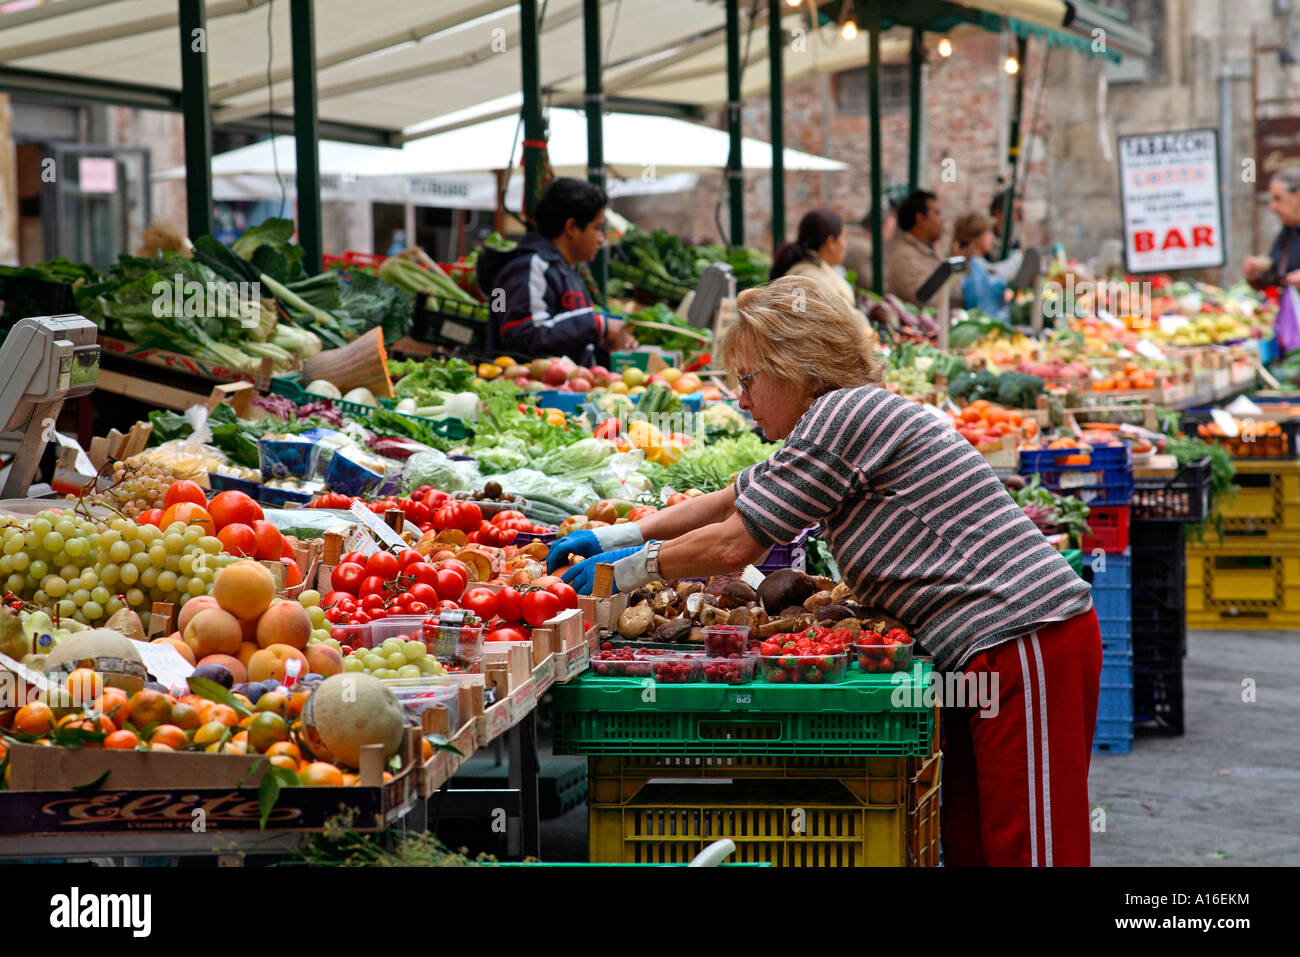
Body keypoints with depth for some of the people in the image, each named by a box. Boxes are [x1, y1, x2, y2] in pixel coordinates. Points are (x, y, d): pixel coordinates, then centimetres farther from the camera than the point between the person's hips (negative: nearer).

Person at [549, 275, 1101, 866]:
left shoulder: (845, 413, -12)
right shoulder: (833, 422, 19)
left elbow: (734, 545, -10)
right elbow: (727, 503, 28)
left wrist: (628, 570, 3)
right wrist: (617, 536, 22)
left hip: (1025, 638, -10)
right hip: (988, 649, 10)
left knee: (1020, 850, -10)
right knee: (968, 846, 10)